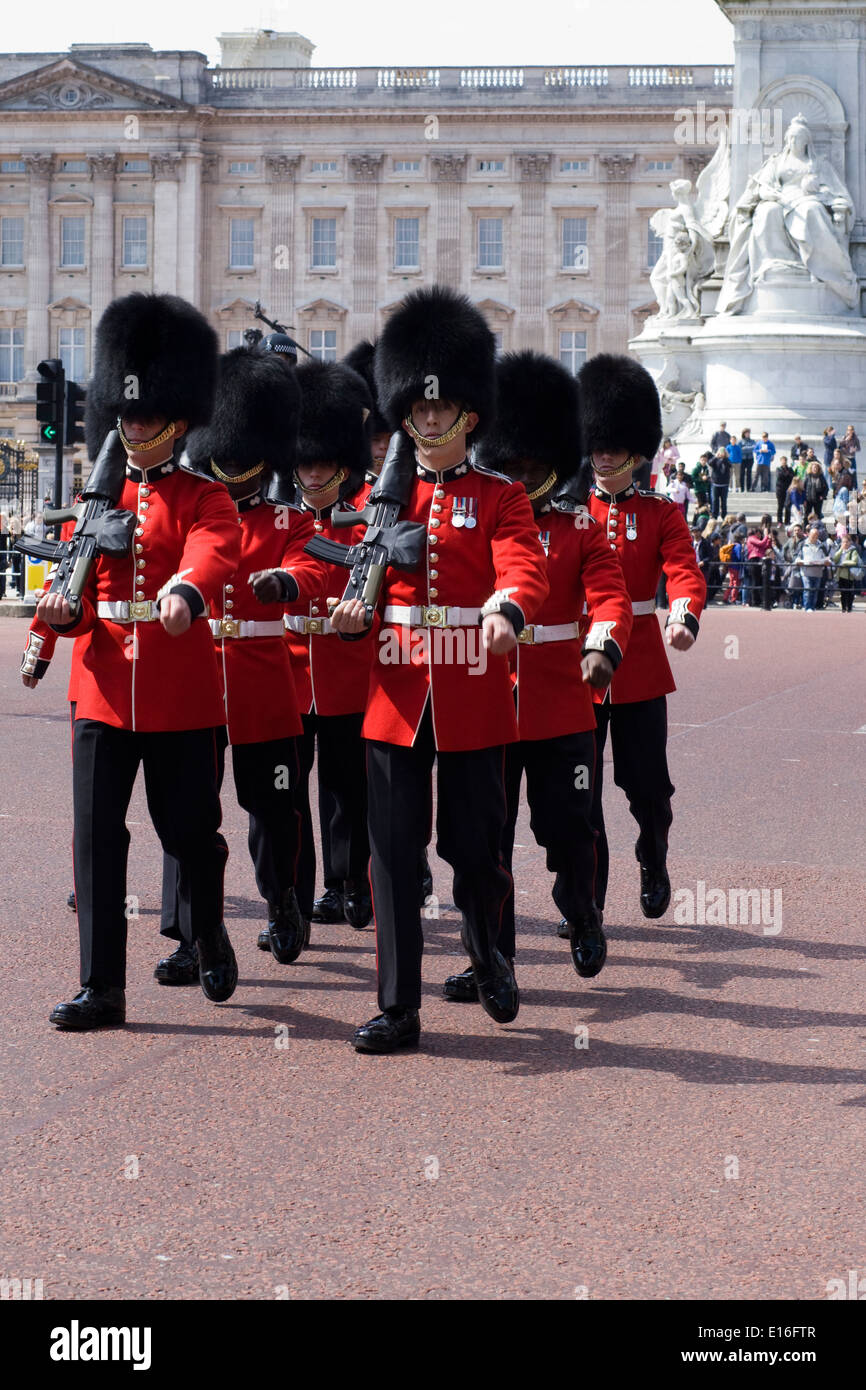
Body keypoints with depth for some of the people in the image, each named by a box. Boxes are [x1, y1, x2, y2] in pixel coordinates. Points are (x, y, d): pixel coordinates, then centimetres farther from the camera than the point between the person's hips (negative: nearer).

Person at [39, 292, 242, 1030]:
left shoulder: (205, 497, 1)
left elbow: (215, 549, -21)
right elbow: (76, 580, 9)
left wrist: (184, 590, -44)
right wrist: (60, 607, -16)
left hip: (182, 691, -3)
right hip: (104, 685, 3)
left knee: (190, 828, 5)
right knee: (97, 834, -2)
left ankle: (208, 934, 34)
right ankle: (102, 987, 3)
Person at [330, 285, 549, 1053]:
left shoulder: (501, 496, 3)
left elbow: (524, 565, -12)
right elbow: (364, 575, 11)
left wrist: (507, 609, -35)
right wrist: (352, 605, -14)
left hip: (472, 695, -2)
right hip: (395, 693, 2)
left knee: (475, 842, 4)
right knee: (394, 851, 0)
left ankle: (487, 949, 35)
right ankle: (399, 1008, 5)